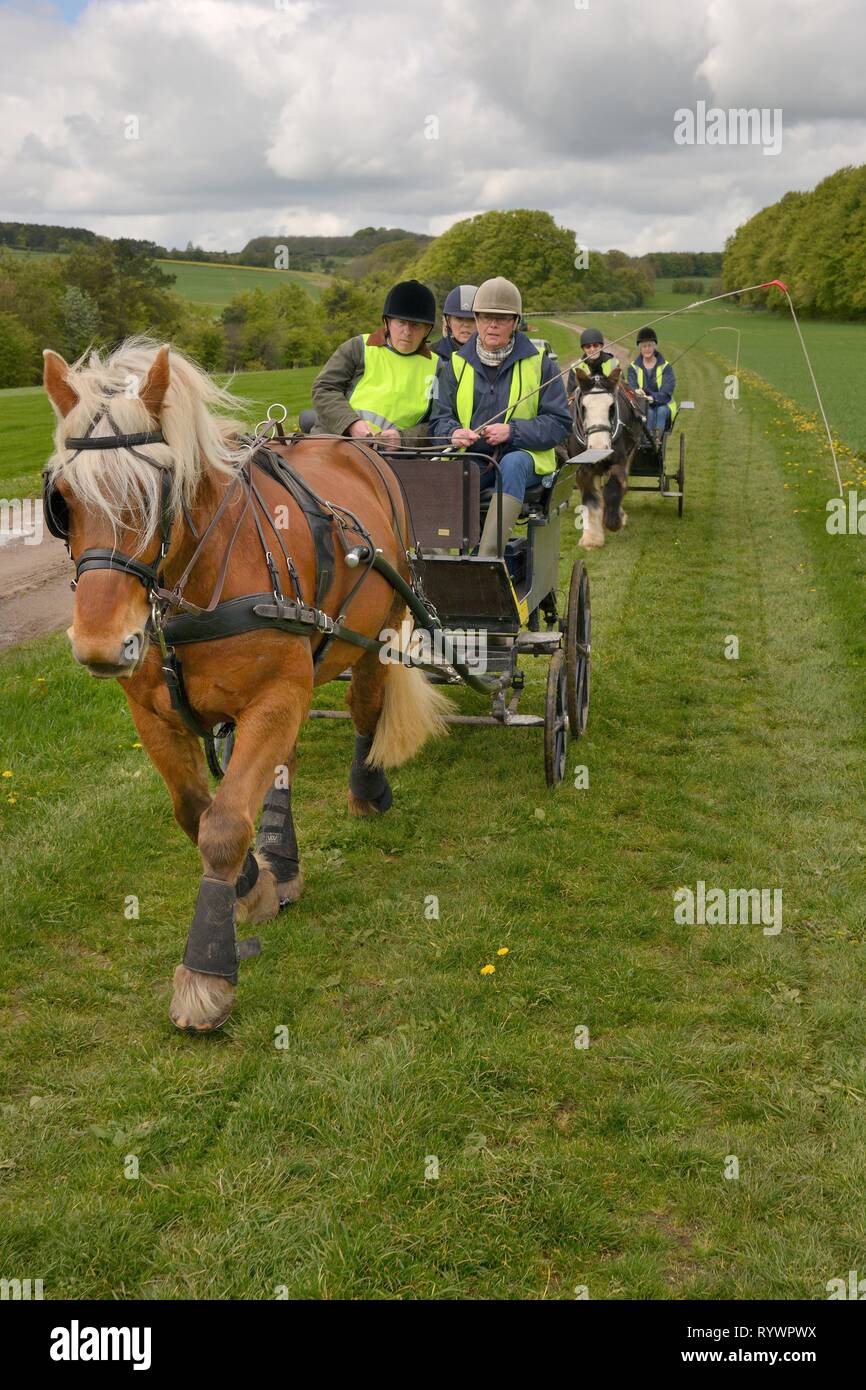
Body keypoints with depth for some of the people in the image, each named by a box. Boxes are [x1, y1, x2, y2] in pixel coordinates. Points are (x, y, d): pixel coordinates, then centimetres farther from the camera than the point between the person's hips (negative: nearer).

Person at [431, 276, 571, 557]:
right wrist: (453, 433, -15)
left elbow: (559, 423, 2)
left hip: (523, 458, -2)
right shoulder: (456, 364, 13)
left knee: (512, 463, -39)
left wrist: (512, 431, -15)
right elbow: (441, 418, 12)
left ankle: (487, 557, -48)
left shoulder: (539, 364, 7)